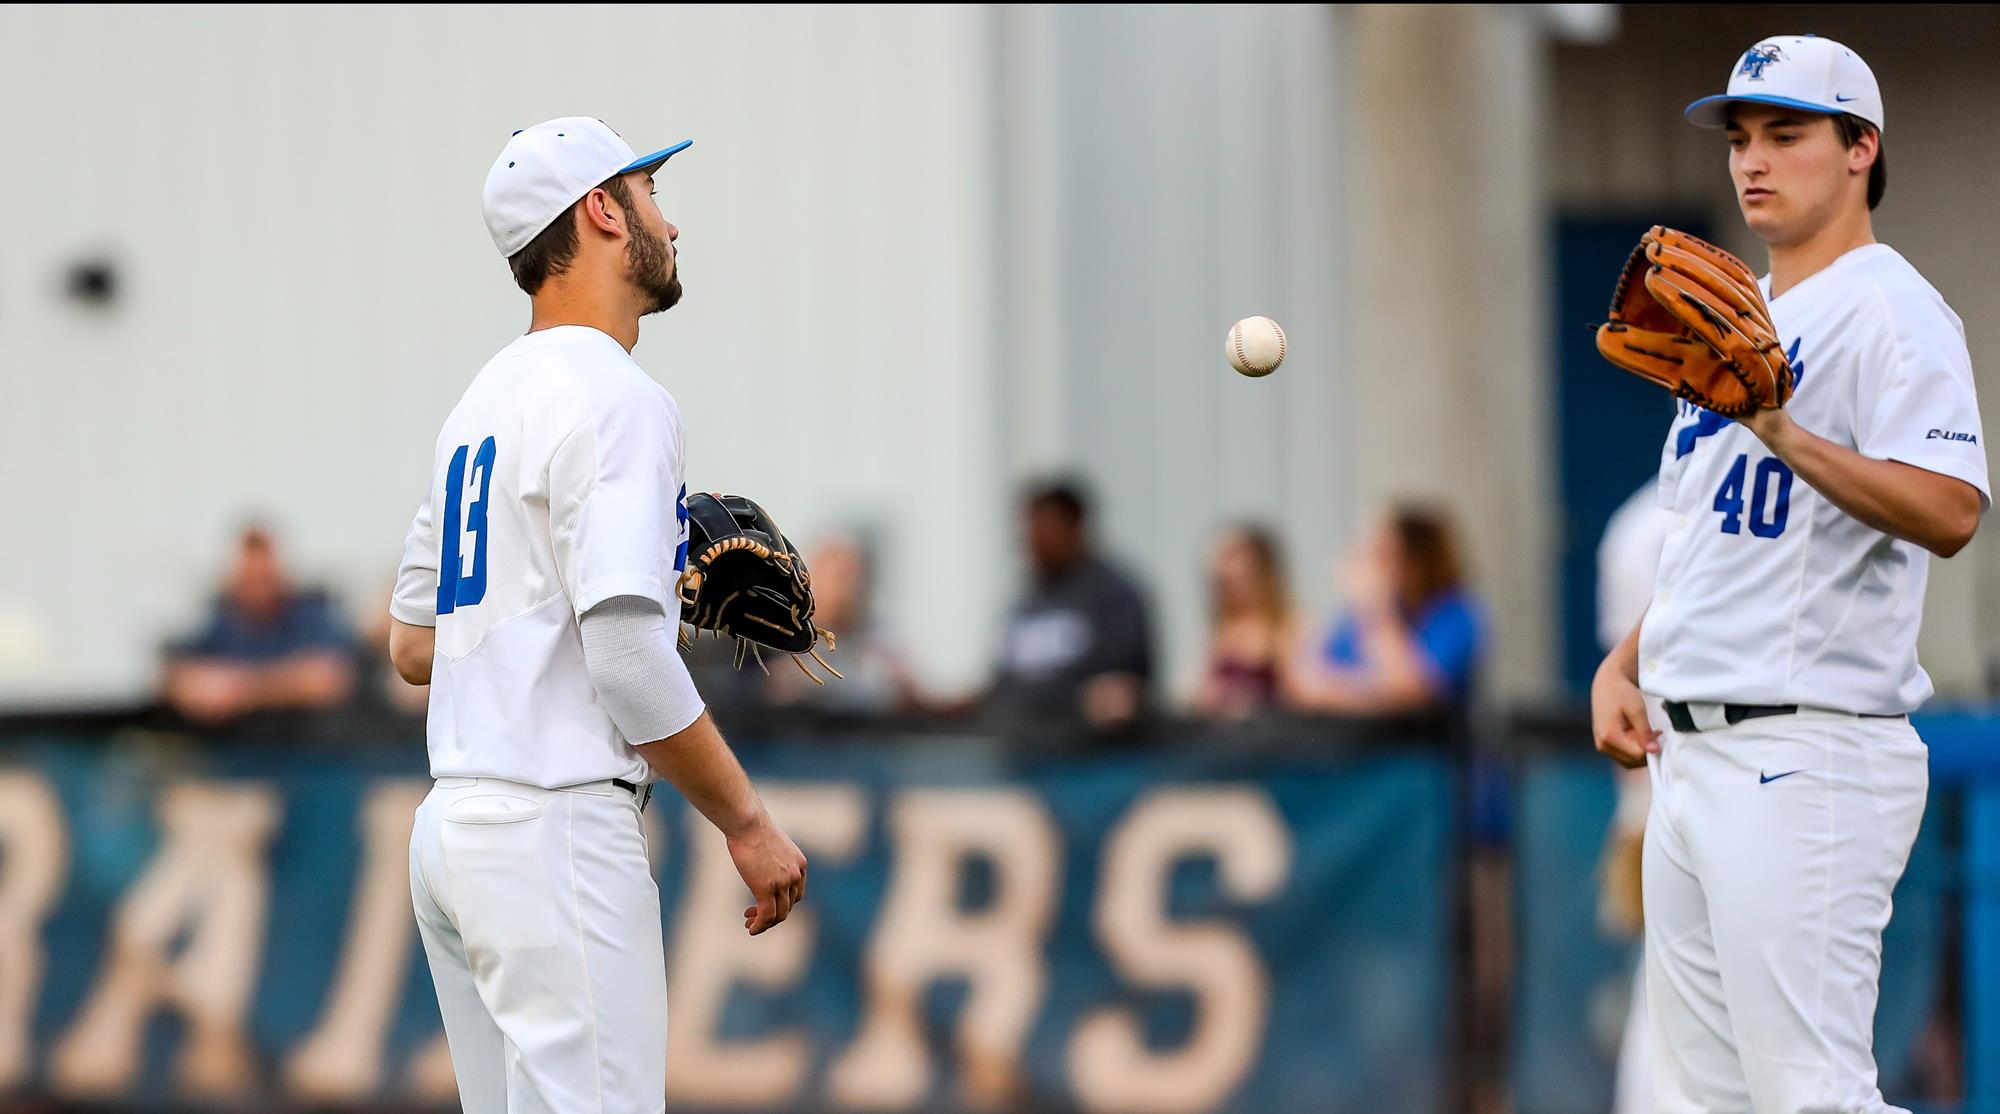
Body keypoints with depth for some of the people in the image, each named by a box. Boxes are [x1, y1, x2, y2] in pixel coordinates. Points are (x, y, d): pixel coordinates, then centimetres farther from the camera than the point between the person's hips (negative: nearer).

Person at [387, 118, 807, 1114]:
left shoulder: (481, 402, 18)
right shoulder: (615, 397, -11)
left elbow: (413, 644, 22)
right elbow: (627, 655, -19)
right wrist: (747, 823, -12)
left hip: (452, 824, 10)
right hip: (557, 828, -10)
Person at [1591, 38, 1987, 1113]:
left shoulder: (1891, 310, -9)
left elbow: (1949, 512, -24)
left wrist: (1787, 436, -35)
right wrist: (1624, 663, 16)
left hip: (1811, 755, -10)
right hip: (1689, 752, 10)